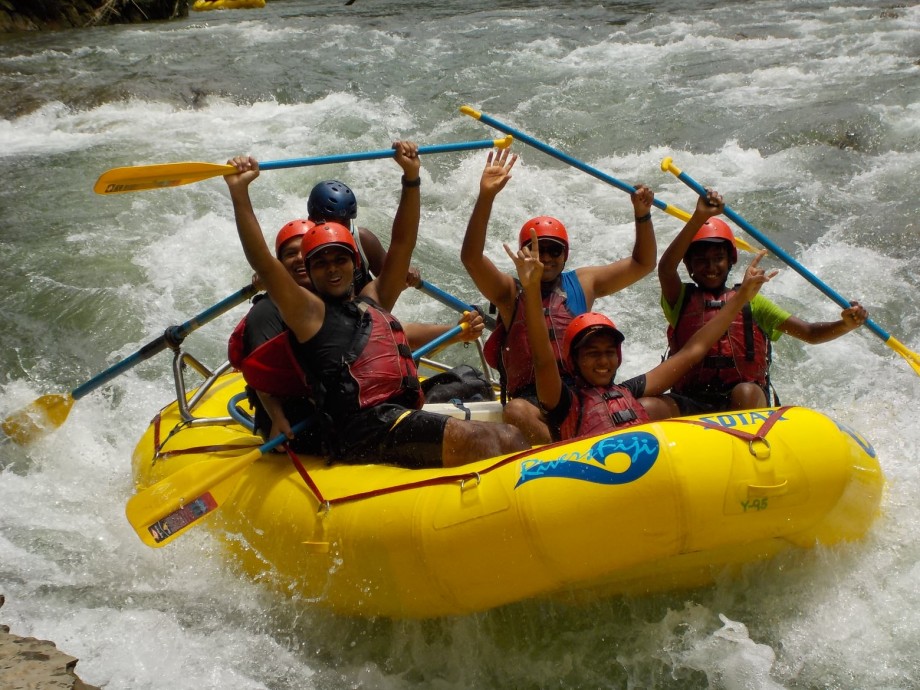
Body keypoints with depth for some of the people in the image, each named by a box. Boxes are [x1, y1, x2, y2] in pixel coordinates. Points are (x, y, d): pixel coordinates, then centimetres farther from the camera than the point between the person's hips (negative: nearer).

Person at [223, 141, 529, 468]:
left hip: (409, 417, 7)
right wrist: (239, 192, -12)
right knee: (479, 441, -24)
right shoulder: (310, 311, 7)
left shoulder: (372, 301, 27)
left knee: (509, 438, -10)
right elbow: (263, 263, -5)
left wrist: (411, 178, 18)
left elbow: (402, 243, 24)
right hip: (365, 428, -7)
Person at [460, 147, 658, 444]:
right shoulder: (510, 291, 6)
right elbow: (471, 257, -11)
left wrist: (642, 215, 6)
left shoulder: (583, 283, 17)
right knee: (516, 413, -38)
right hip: (531, 398, -3)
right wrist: (486, 197, -21)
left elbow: (643, 263, 22)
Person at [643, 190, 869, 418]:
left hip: (745, 402, 1)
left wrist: (846, 325, -12)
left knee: (746, 392, -35)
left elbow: (811, 333, 9)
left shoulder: (750, 301, 16)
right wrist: (699, 218, -23)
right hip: (689, 406, -1)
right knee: (644, 409, -30)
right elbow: (665, 267, -11)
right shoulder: (681, 299, 11)